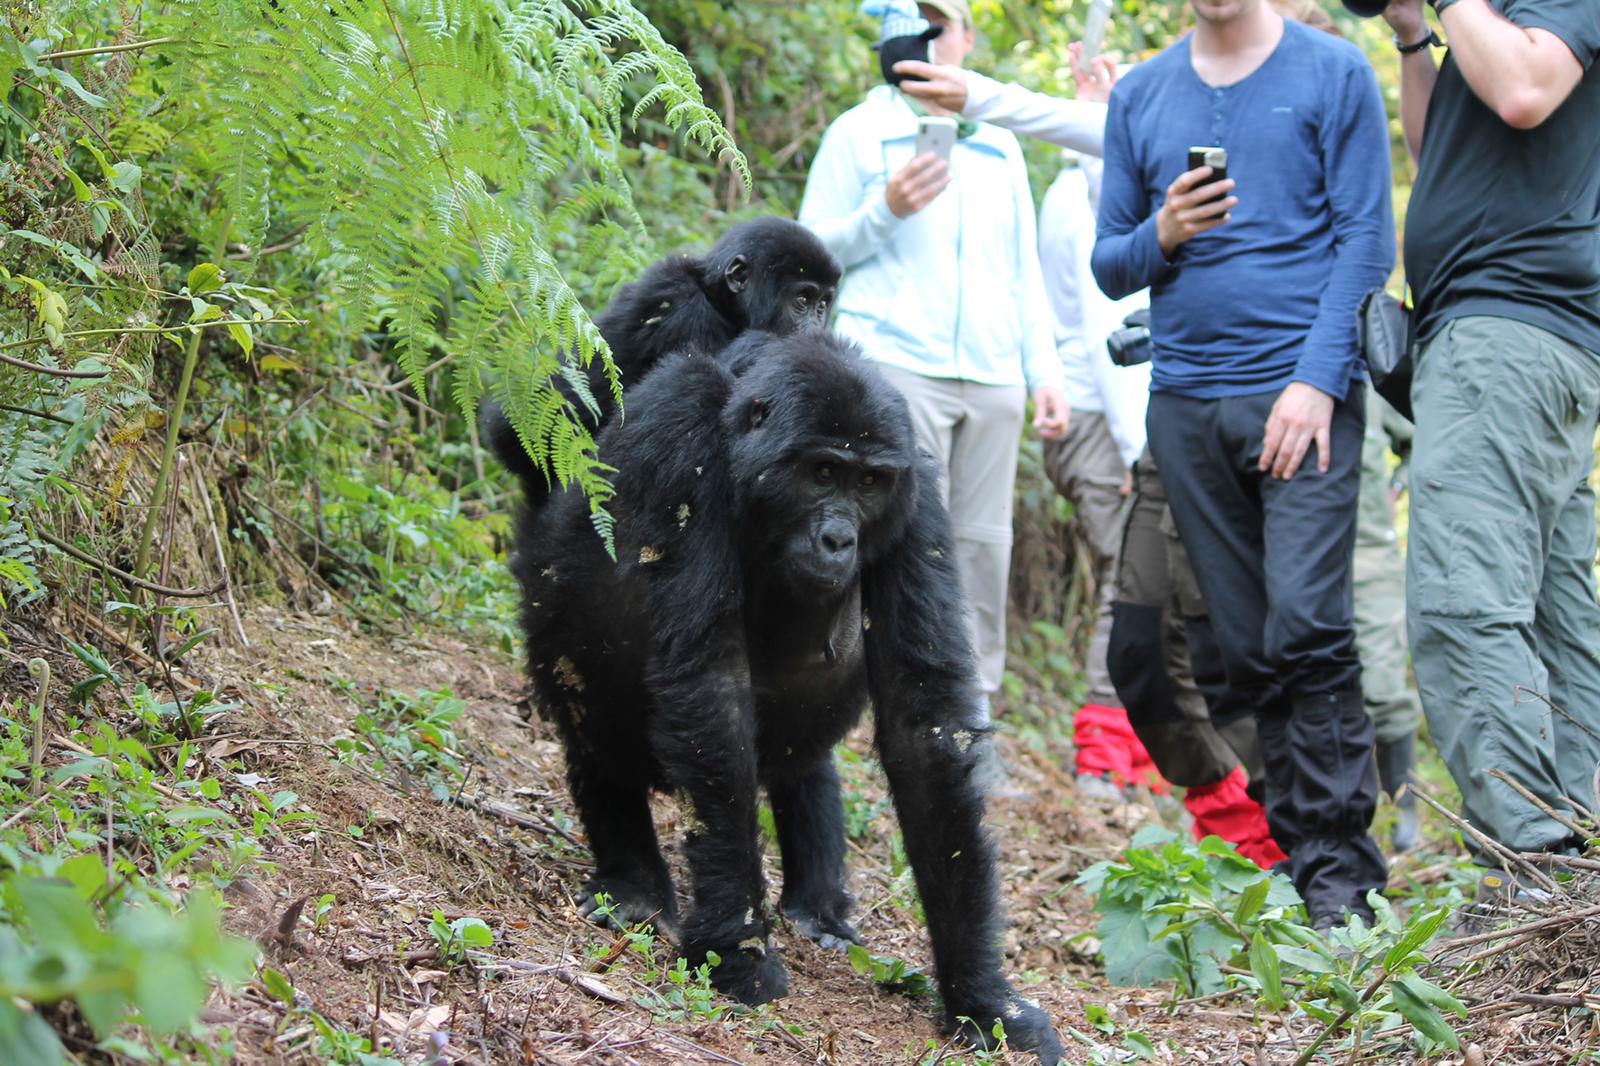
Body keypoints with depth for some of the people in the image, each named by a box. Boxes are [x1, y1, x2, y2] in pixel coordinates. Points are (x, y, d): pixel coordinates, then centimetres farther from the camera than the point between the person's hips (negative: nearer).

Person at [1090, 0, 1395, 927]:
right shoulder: (1141, 96, 16)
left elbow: (1367, 239, -2)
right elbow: (1108, 264, 17)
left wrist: (1317, 380, -13)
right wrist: (1161, 238, -6)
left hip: (1300, 391, -4)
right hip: (1186, 400, 4)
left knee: (1305, 624, -15)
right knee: (1248, 649, 4)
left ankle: (1341, 867, -9)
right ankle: (1293, 851, 10)